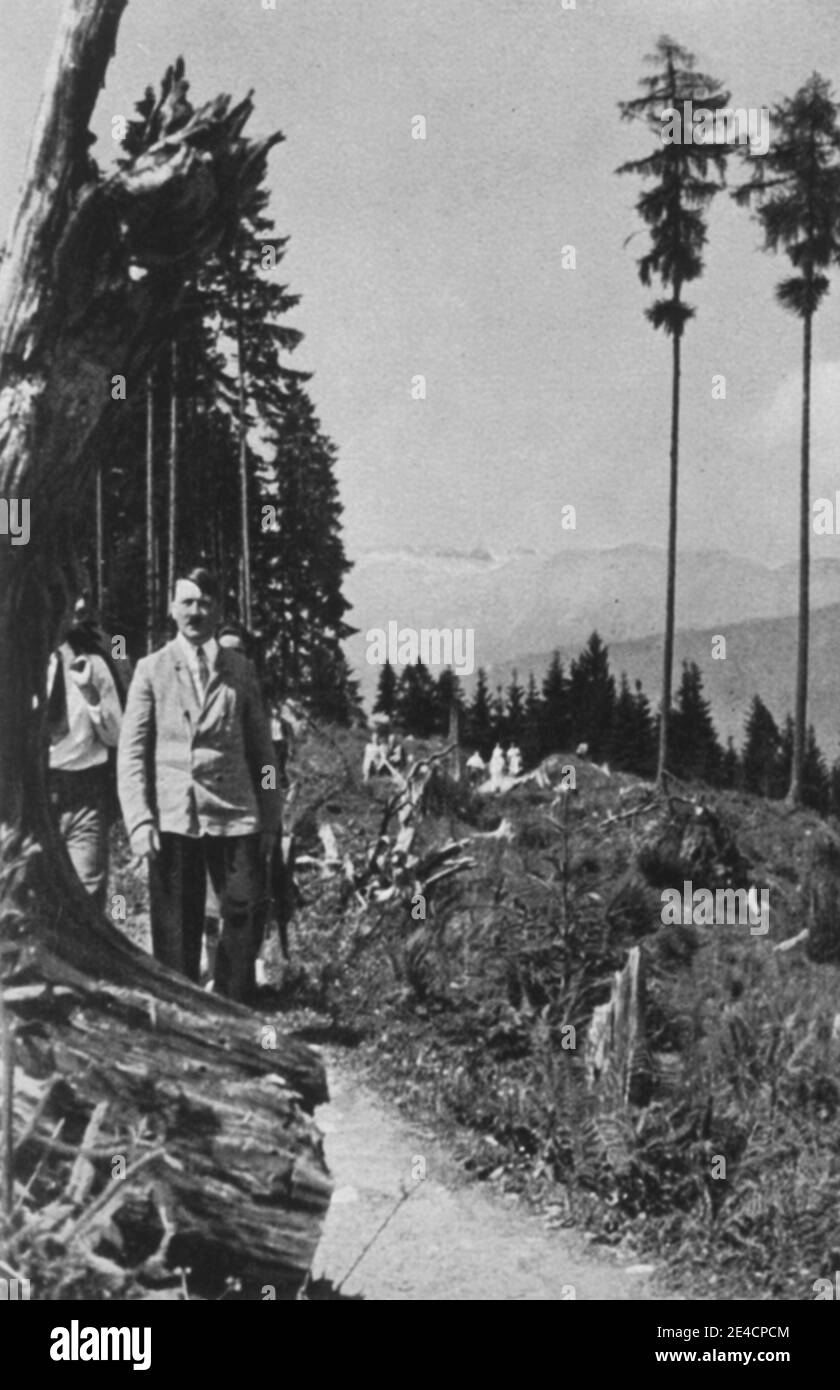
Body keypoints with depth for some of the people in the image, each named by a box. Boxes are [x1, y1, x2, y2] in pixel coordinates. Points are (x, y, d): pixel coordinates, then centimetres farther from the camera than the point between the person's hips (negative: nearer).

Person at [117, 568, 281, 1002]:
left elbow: (261, 747, 12)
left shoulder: (241, 669, 10)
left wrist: (271, 817, 8)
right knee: (175, 929, 1)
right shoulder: (151, 670, 6)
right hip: (173, 816, -1)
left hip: (235, 814, 2)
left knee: (246, 913, -2)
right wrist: (139, 820, -8)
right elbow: (131, 752, 2)